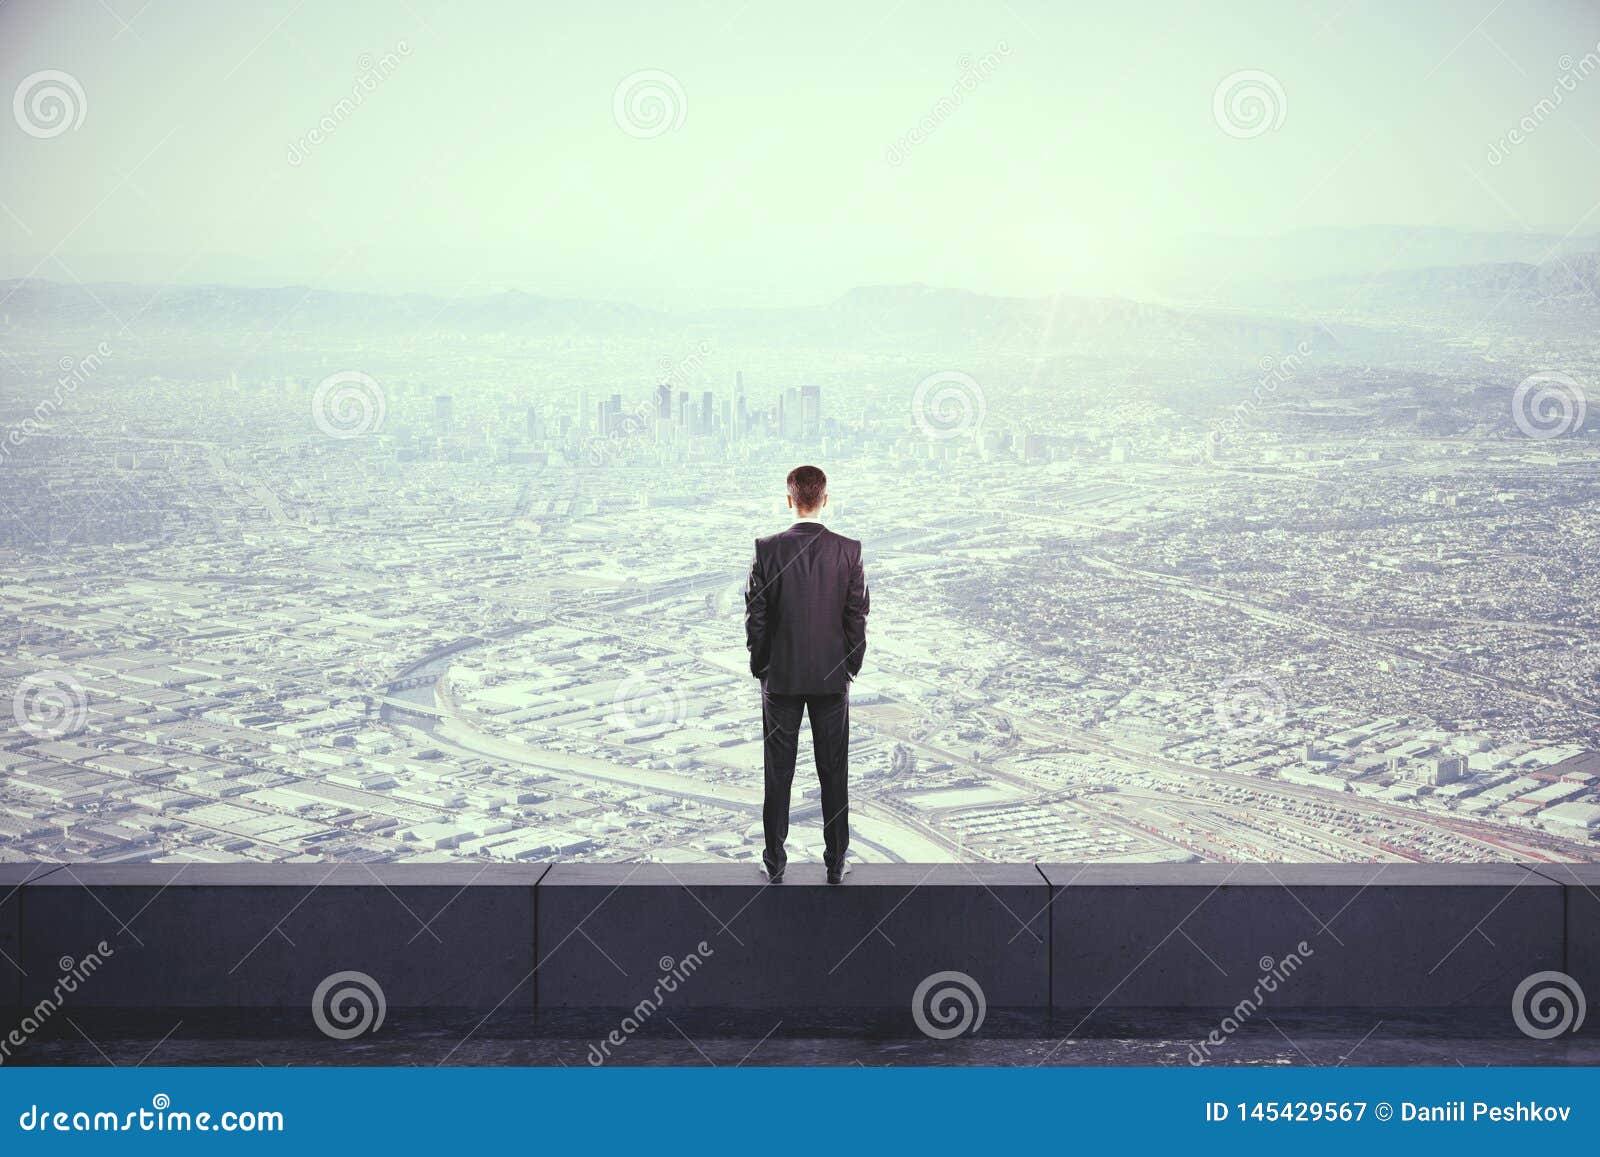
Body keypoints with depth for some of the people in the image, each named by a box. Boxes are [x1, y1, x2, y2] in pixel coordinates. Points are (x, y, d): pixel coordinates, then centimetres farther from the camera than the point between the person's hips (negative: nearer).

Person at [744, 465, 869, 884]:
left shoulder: (768, 549, -10)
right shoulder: (848, 550, -8)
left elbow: (755, 617, -6)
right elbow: (857, 617, -4)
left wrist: (760, 667, 7)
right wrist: (851, 667, 9)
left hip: (780, 676, 0)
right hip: (833, 677, 1)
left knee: (778, 773, 9)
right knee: (834, 773, 10)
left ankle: (775, 861, 16)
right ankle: (836, 864, 16)